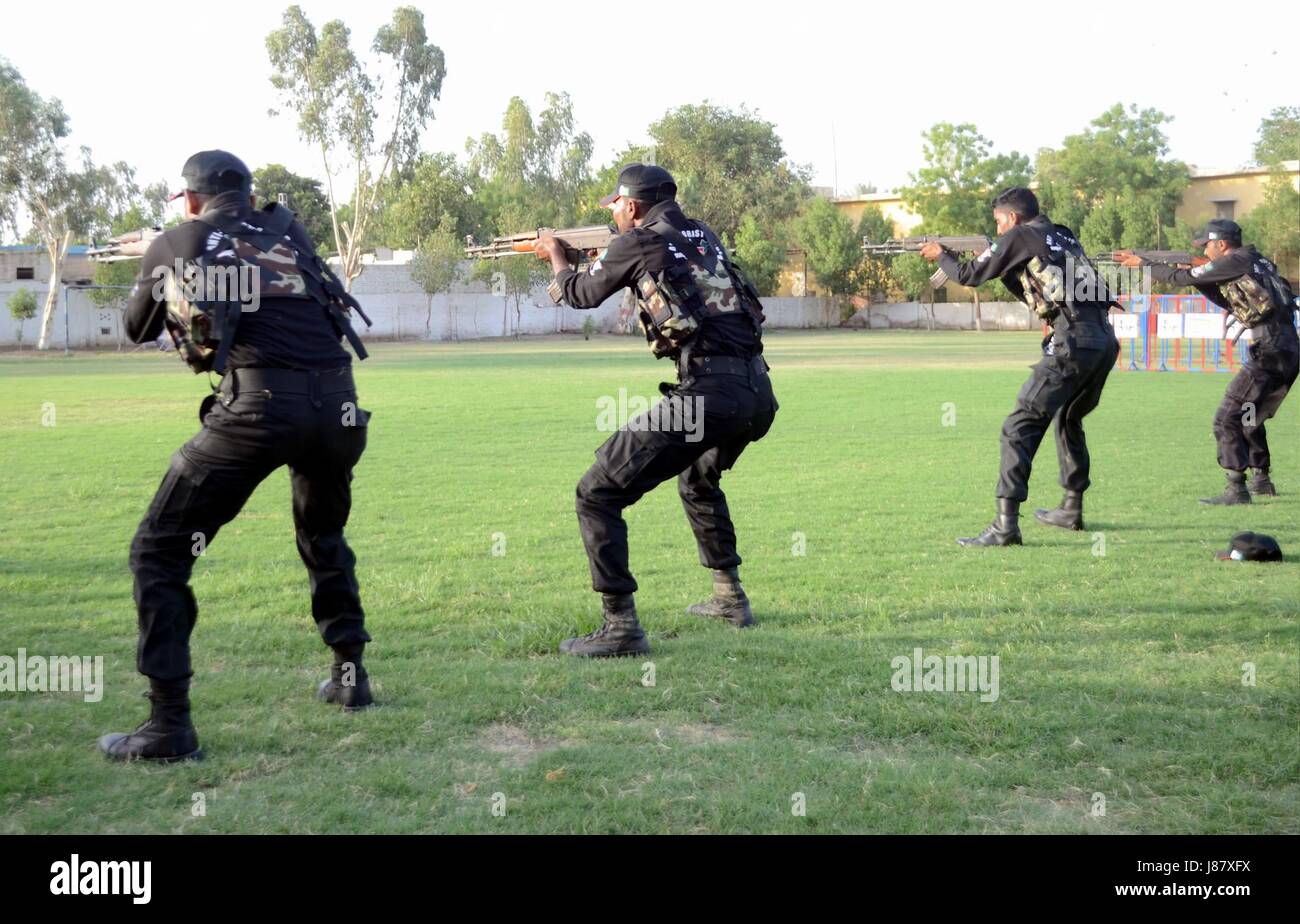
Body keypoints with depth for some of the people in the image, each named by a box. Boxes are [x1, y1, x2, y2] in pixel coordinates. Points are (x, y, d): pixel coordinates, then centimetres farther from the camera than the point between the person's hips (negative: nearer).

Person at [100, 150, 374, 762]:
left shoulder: (174, 245, 15)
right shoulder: (289, 232, 22)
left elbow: (137, 330, 29)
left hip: (258, 406, -4)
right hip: (336, 403, 5)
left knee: (160, 552, 6)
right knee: (324, 537, 32)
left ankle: (169, 724, 0)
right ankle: (350, 676, 35)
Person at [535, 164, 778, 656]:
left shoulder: (636, 243, 3)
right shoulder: (703, 235, 20)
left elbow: (580, 294, 20)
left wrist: (556, 255, 39)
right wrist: (607, 255, 48)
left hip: (707, 392, -8)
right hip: (758, 392, 8)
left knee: (598, 493, -1)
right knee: (698, 478, 36)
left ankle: (621, 626, -7)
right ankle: (729, 597, 39)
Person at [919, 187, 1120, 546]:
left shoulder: (1018, 236, 3)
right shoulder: (1063, 235, 24)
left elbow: (969, 275, 8)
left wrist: (941, 256, 25)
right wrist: (996, 261, 27)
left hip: (1073, 343, -8)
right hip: (1105, 339, 8)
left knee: (1020, 427, -7)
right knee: (1068, 420, 27)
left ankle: (1006, 525, -13)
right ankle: (1072, 509, 34)